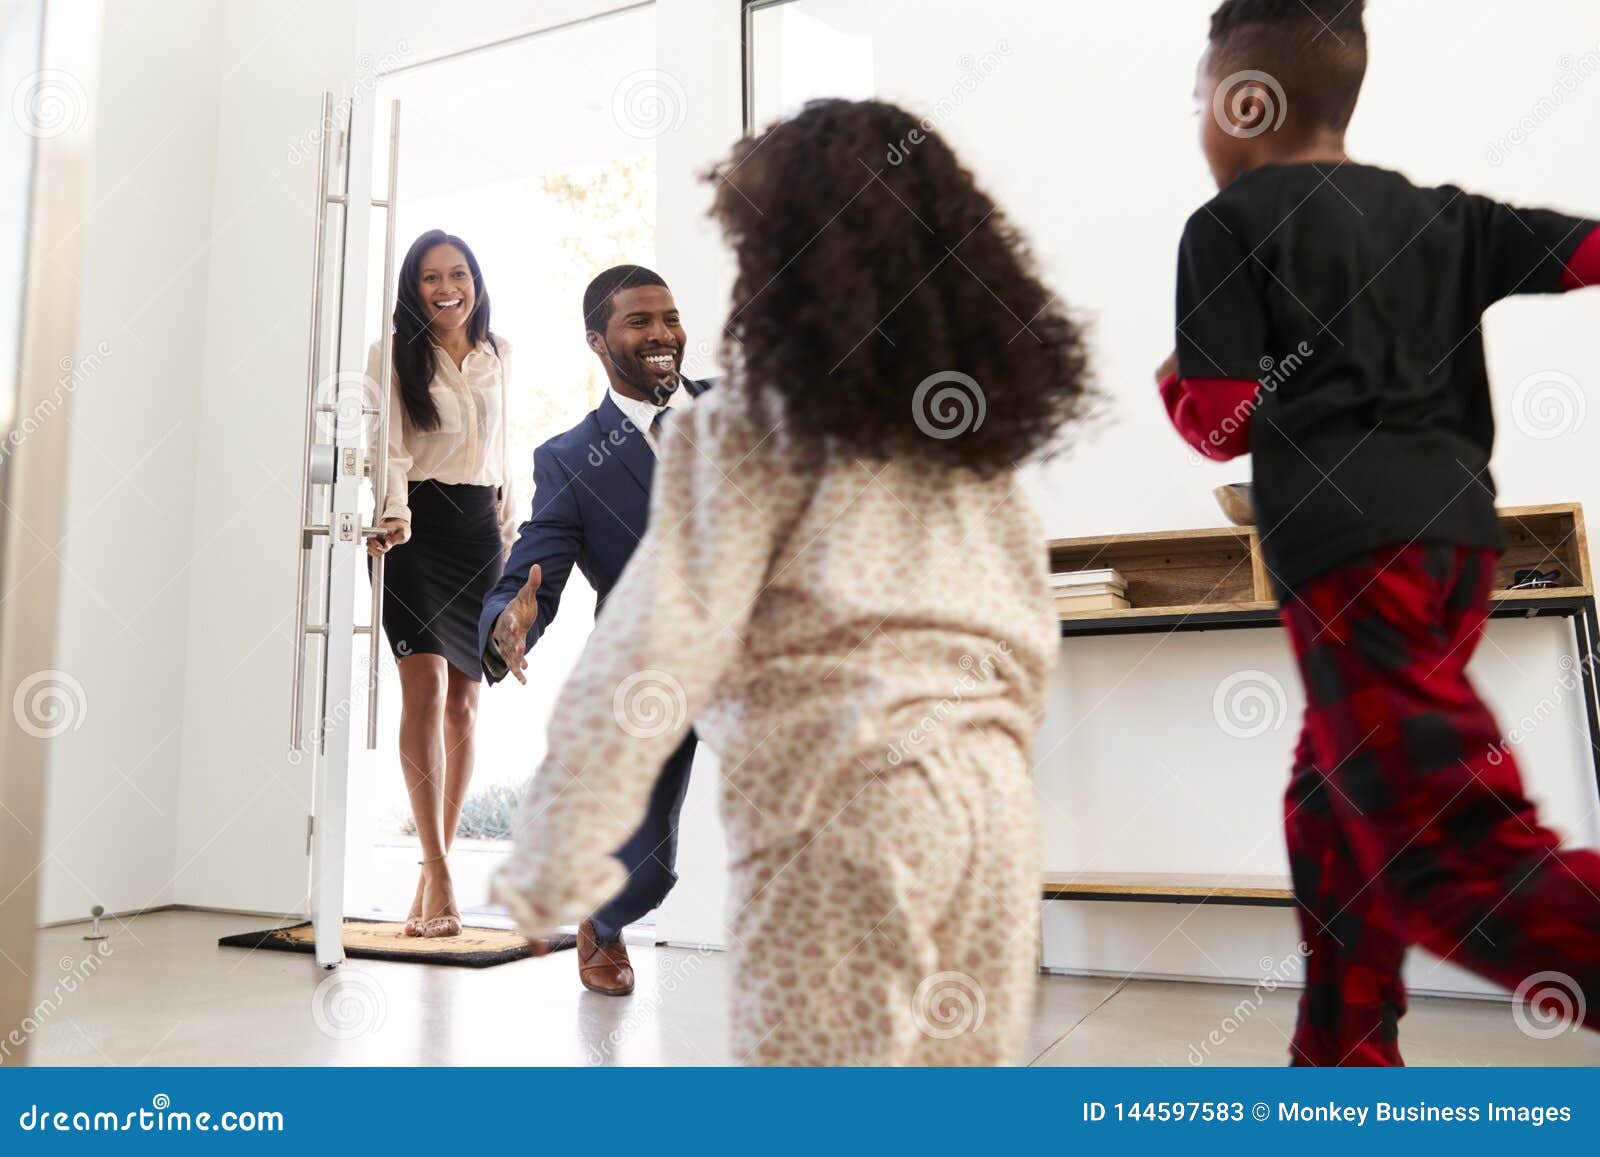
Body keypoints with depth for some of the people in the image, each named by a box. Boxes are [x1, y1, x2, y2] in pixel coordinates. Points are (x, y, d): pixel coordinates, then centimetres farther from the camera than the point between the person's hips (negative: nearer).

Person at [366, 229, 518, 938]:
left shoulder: (498, 356, 15)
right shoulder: (393, 357, 3)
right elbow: (390, 451, -7)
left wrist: (512, 534, 16)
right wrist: (393, 516, -25)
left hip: (478, 528, 4)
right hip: (416, 528, -4)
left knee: (464, 703, 1)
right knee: (425, 688, -15)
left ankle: (435, 867, 11)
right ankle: (438, 874, -12)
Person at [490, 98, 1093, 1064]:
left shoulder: (752, 426, -6)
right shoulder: (983, 420, 11)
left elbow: (660, 650, -12)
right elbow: (1032, 640, 15)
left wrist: (556, 859, -7)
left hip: (838, 799, -6)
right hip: (988, 793, 6)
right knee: (966, 1057, 18)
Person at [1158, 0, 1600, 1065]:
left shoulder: (1226, 226, 0)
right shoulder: (1435, 212, 16)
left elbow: (1223, 422, -4)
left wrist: (1172, 381, 14)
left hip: (1347, 547, -8)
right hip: (1457, 529, 8)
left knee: (1456, 856, -11)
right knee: (1339, 807, 20)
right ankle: (1343, 1056, 30)